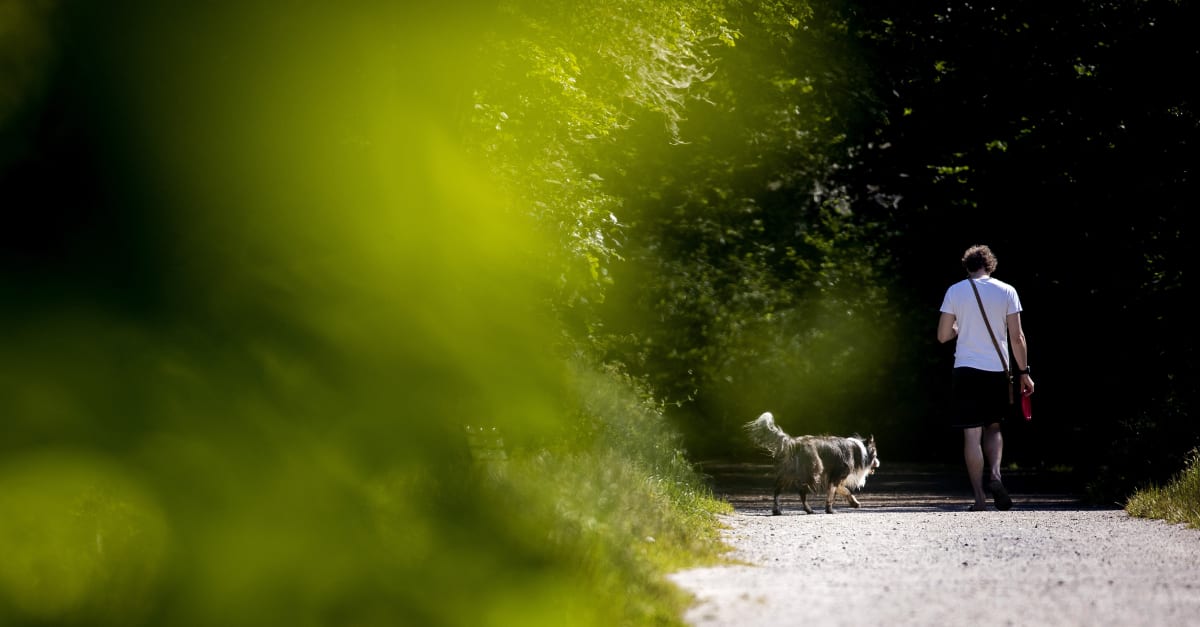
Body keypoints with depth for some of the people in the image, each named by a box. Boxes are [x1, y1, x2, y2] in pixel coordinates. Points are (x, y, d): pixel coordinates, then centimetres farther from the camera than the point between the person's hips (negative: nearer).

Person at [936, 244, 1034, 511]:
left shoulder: (955, 291, 0)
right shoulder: (1006, 291, 1)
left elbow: (943, 335, 2)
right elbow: (1017, 337, -1)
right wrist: (1024, 372, 6)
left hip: (966, 370, -1)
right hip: (997, 370, 1)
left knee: (972, 434, 1)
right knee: (993, 427, 19)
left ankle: (979, 498, -2)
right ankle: (995, 473, -6)